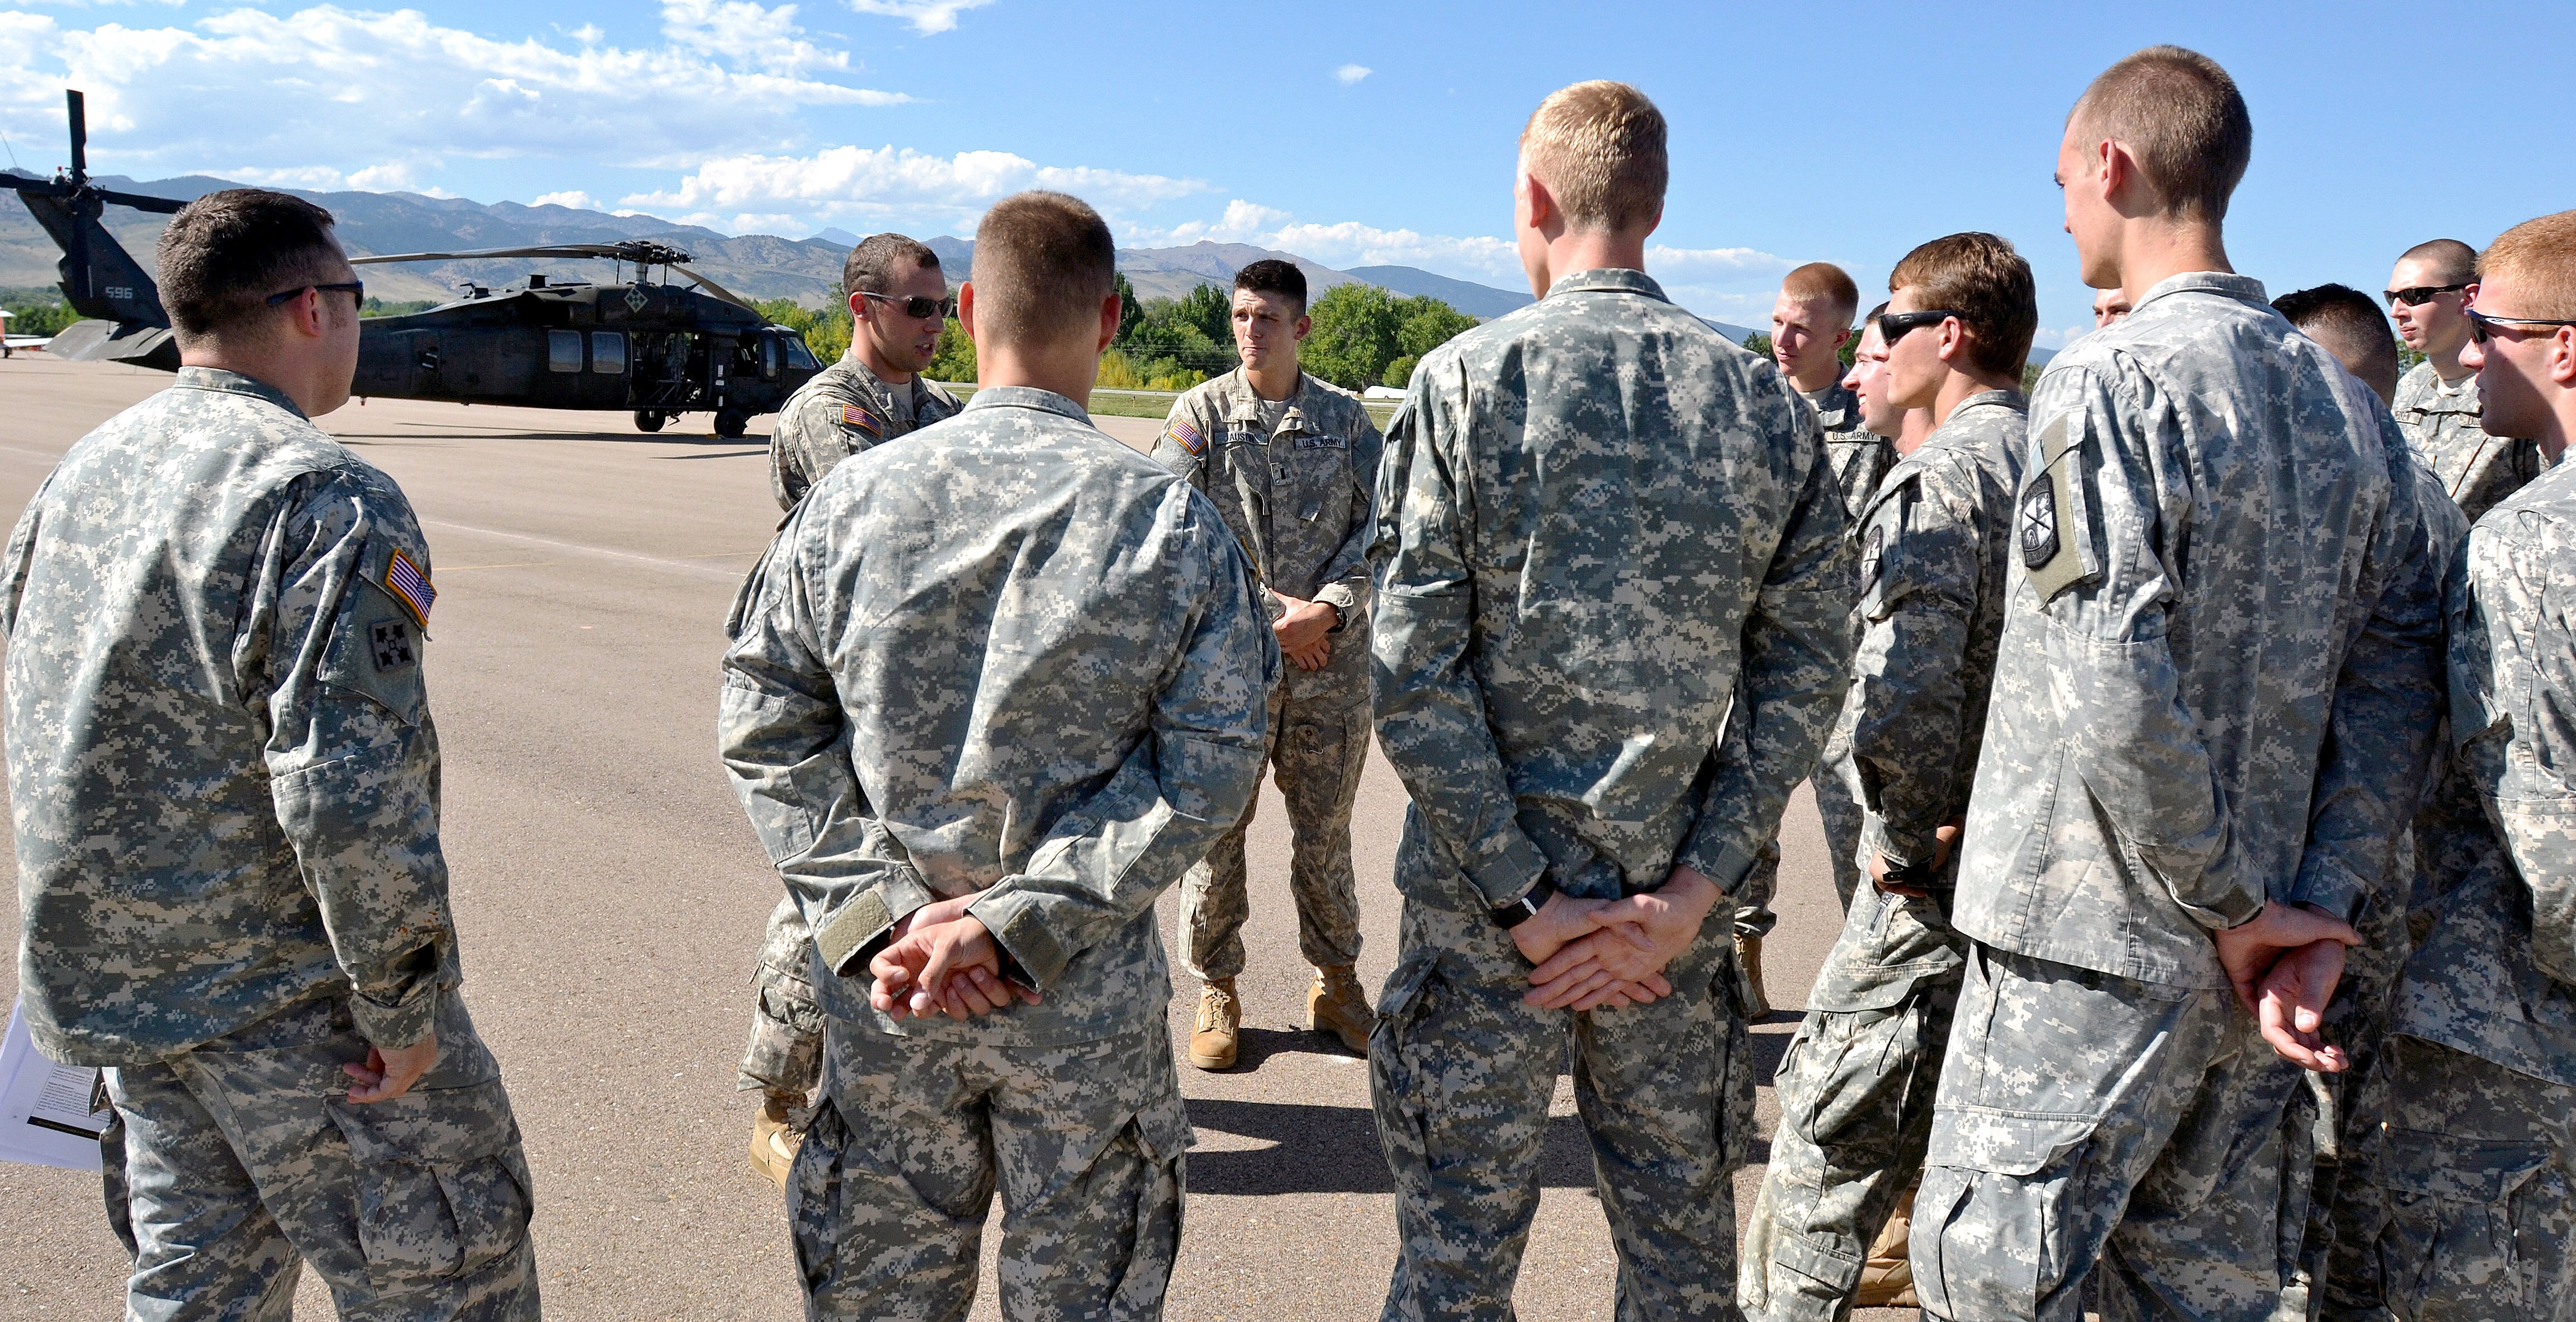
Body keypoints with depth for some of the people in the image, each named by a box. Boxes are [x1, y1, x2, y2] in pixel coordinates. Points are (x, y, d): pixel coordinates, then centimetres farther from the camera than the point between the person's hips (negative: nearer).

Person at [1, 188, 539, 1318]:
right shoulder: (327, 499, -19)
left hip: (121, 974, 8)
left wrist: (114, 948, 21)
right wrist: (404, 1005, -17)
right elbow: (351, 790, -27)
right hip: (292, 992, -8)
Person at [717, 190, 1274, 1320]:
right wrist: (1020, 919, -14)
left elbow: (765, 729, -4)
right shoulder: (1172, 519, -10)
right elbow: (1210, 762, -13)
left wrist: (881, 912, -7)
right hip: (1087, 1006, -1)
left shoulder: (850, 496, -5)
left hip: (881, 989, 2)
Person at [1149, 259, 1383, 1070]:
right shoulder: (1201, 411, 3)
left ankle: (1335, 981, 28)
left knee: (1325, 832, 11)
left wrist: (1328, 608, -11)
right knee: (1214, 828, 4)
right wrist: (1260, 609, -13)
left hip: (1331, 661, 1)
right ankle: (1216, 991, 20)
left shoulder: (1344, 417, 8)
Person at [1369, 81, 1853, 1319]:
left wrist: (1523, 904, -10)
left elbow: (1414, 675, -13)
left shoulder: (1464, 382, -8)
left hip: (1484, 903, -3)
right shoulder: (1770, 405, 2)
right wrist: (1683, 898, -4)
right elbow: (1805, 675, -1)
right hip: (1675, 905, 3)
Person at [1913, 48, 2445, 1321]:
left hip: (2090, 944, -8)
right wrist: (2326, 906, 1)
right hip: (2244, 967, 8)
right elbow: (2395, 675, 6)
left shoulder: (2109, 381, -14)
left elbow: (2114, 689, -24)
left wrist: (2230, 904, -13)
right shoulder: (2343, 397, 10)